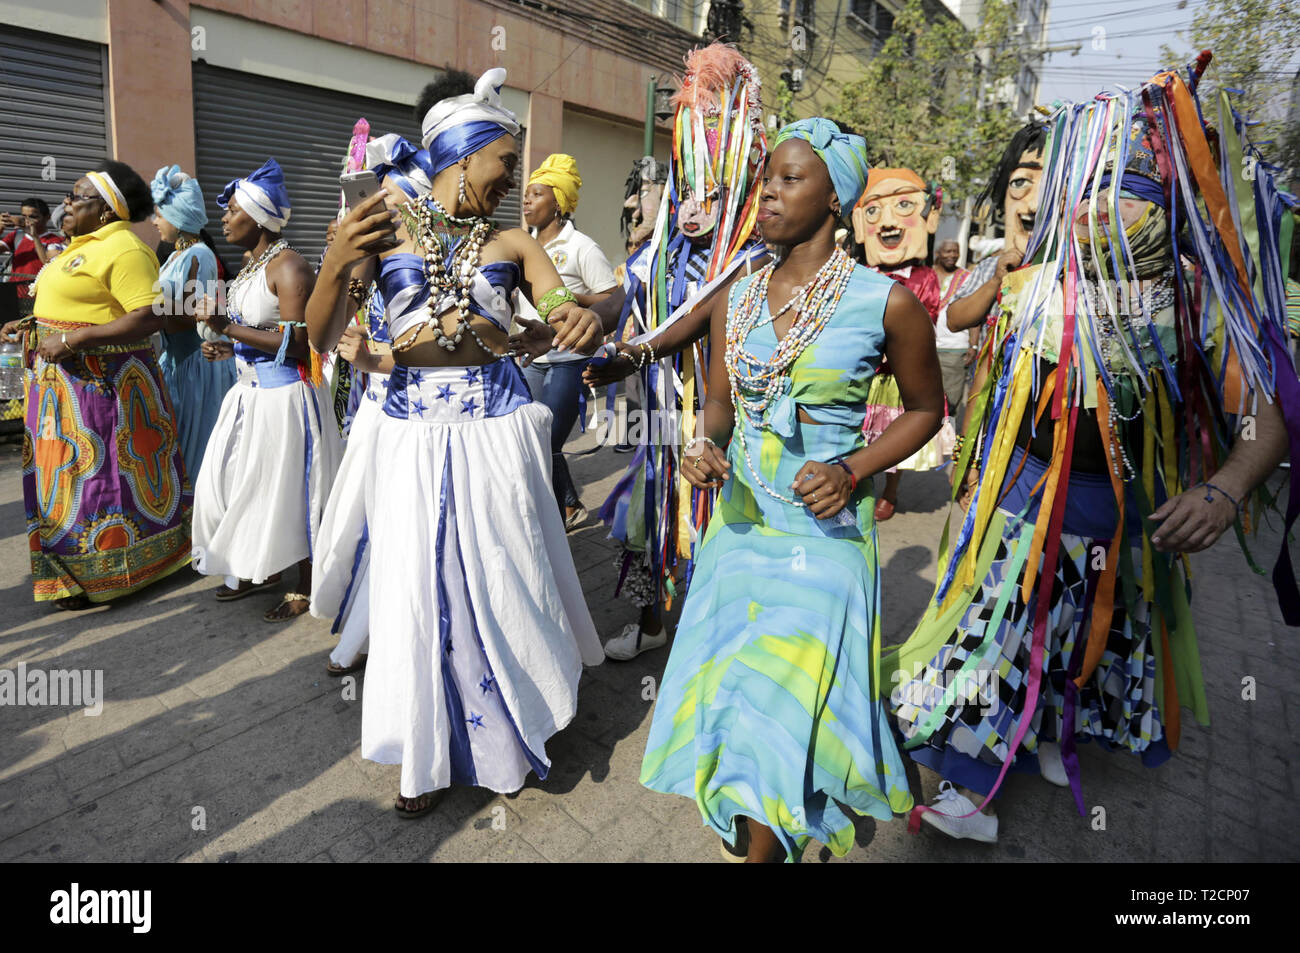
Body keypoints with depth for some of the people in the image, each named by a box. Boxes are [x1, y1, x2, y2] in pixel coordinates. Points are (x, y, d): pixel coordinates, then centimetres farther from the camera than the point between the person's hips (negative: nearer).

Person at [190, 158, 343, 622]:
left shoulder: (289, 266, -15)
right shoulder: (251, 265, 13)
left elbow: (298, 343, -23)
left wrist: (228, 327, -21)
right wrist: (226, 340, 9)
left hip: (285, 394, -9)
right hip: (250, 391, 9)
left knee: (287, 490, 0)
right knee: (236, 481, 15)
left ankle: (306, 587, 15)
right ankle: (260, 569, 32)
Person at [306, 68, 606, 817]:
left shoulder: (513, 243, 6)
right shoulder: (383, 225, 2)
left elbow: (571, 316, -7)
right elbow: (324, 340, -2)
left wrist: (584, 322, -31)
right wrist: (336, 268, -22)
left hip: (497, 432, 1)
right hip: (414, 437, 0)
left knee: (503, 584, 8)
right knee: (422, 591, 5)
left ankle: (509, 735, 34)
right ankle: (433, 754, 27)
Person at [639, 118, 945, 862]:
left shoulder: (886, 302, -9)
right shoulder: (735, 297, 3)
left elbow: (925, 409, 3)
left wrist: (853, 472, -12)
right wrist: (707, 446, -10)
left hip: (823, 529, -4)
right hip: (738, 519, 5)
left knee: (785, 710, -1)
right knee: (725, 691, 15)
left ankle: (763, 846, 26)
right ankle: (759, 839, 43)